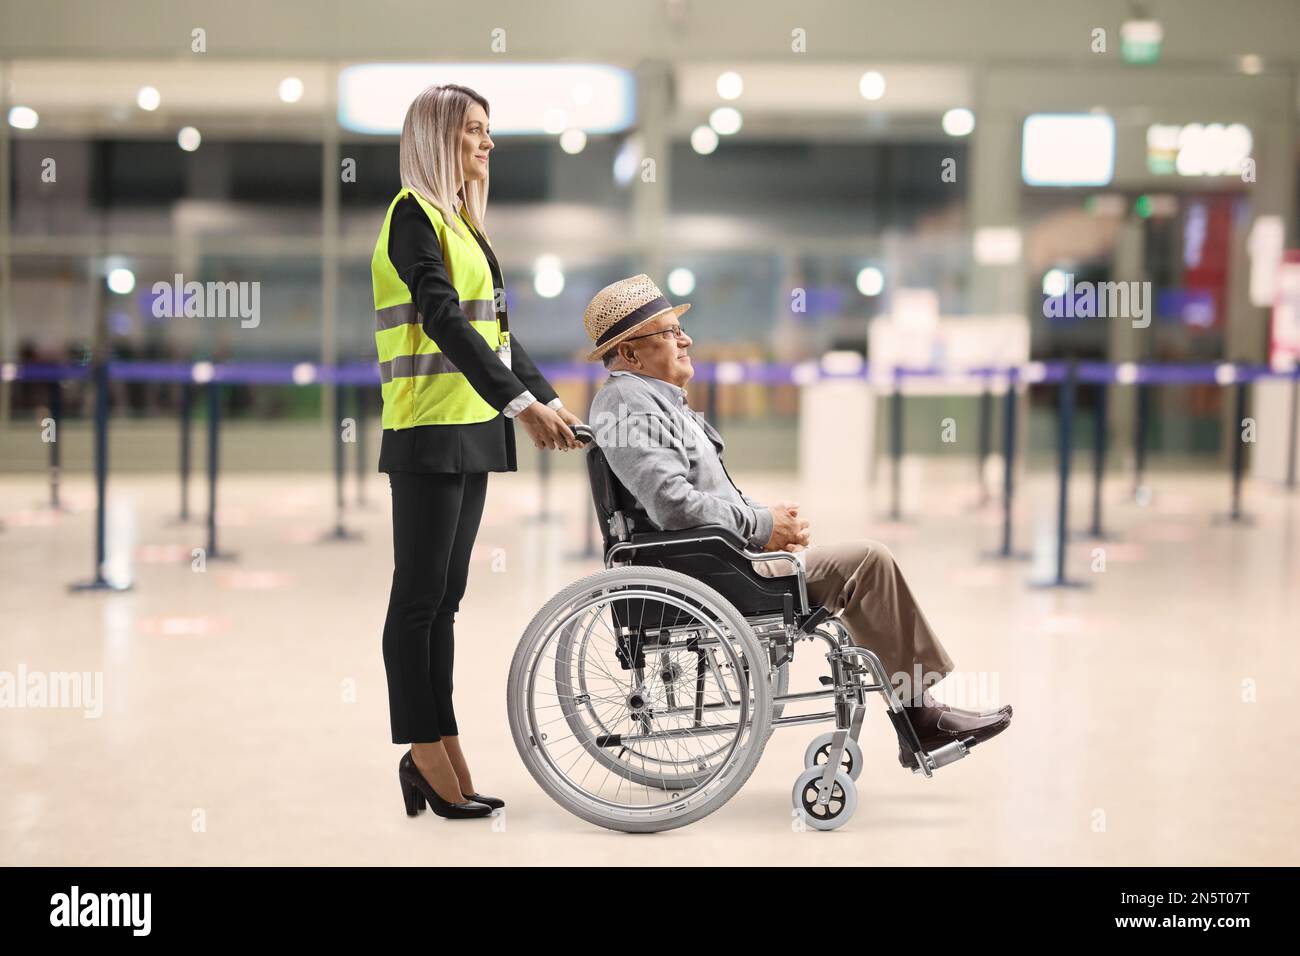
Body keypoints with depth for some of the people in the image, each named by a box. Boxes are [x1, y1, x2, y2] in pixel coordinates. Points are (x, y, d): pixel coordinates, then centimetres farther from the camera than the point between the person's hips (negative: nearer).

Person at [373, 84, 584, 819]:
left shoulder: (462, 222, 18)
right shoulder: (414, 215, -8)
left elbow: (495, 327, 20)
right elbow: (443, 319, -20)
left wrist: (550, 401, 11)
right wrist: (521, 400, -26)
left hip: (472, 430, 9)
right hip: (428, 432, -9)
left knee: (445, 596, 10)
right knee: (421, 596, -3)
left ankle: (441, 753, 14)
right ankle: (427, 753, 2)